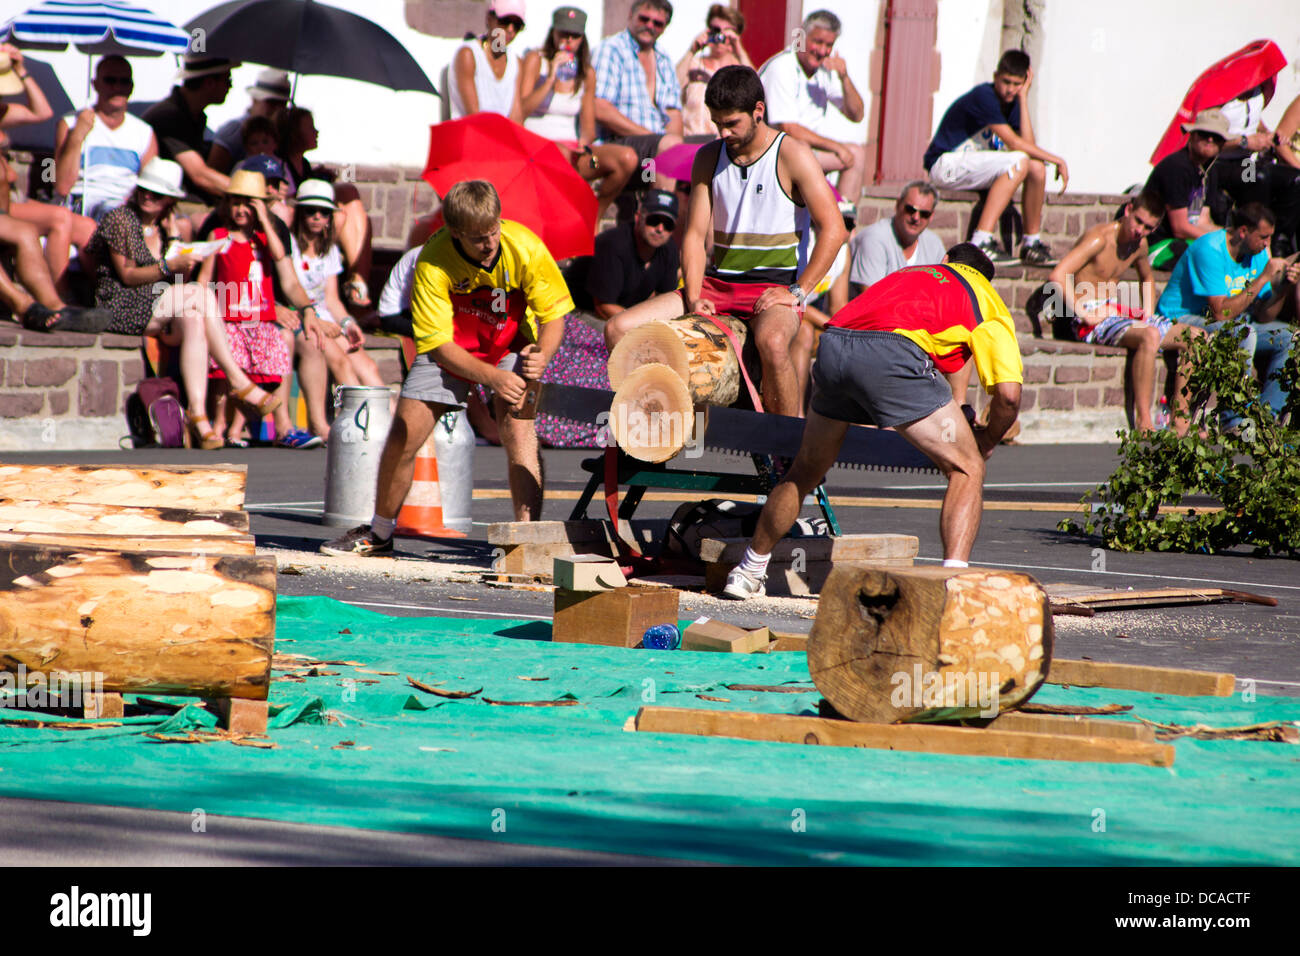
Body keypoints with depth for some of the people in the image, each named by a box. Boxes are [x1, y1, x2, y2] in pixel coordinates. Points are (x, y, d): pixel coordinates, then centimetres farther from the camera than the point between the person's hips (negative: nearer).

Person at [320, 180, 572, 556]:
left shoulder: (525, 249, -28)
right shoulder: (433, 263, -30)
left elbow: (554, 315, -16)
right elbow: (440, 345, -26)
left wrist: (541, 356, -36)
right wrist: (491, 378, -39)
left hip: (511, 345, 0)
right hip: (451, 350, 1)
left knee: (518, 429, -24)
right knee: (403, 436, -2)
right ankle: (379, 533, 21)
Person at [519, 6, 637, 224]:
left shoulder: (587, 73, 16)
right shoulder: (536, 61, 2)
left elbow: (588, 125, 16)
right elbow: (522, 110, -10)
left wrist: (585, 141, -7)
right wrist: (551, 78, -15)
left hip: (573, 148, 5)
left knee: (627, 158, -22)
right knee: (560, 154, -42)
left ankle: (595, 216, -6)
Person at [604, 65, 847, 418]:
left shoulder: (792, 156, -6)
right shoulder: (709, 158, 9)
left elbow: (833, 229, -10)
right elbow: (695, 234, 7)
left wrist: (798, 292, -15)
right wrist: (694, 297, -9)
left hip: (775, 288, -6)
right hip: (718, 282, 6)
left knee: (772, 341, -41)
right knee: (619, 330, -9)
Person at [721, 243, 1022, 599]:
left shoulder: (908, 273, 39)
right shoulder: (989, 303, 23)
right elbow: (1008, 394, 11)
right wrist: (985, 441, 28)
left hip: (832, 343, 5)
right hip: (893, 352, -5)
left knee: (805, 472, 26)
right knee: (967, 469, 7)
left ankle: (748, 571, 38)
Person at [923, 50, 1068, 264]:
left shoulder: (1012, 102, 7)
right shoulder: (984, 96, -18)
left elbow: (1028, 144, -8)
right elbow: (1014, 143, -22)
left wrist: (1023, 97, -6)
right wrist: (1056, 159, -14)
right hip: (945, 165, -8)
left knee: (1036, 167, -6)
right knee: (1019, 162, -26)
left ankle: (1032, 243, 4)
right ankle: (981, 241, -35)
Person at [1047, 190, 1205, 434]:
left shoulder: (1139, 245, 11)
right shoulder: (1100, 238, -15)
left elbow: (1147, 276, 35)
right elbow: (1058, 276, -26)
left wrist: (1149, 311, 18)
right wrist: (1084, 313, -25)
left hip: (1122, 311, 9)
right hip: (1095, 318, -9)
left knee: (1197, 338, 1)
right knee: (1149, 336, -37)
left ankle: (1180, 423, 1)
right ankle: (1143, 422, -33)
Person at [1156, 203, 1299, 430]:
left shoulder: (1258, 253, 2)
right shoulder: (1210, 250, -22)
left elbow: (1262, 316, 0)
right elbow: (1221, 313, -28)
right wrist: (1263, 279, -26)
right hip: (1181, 321, -8)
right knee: (1244, 333, -34)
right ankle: (1234, 422, -29)